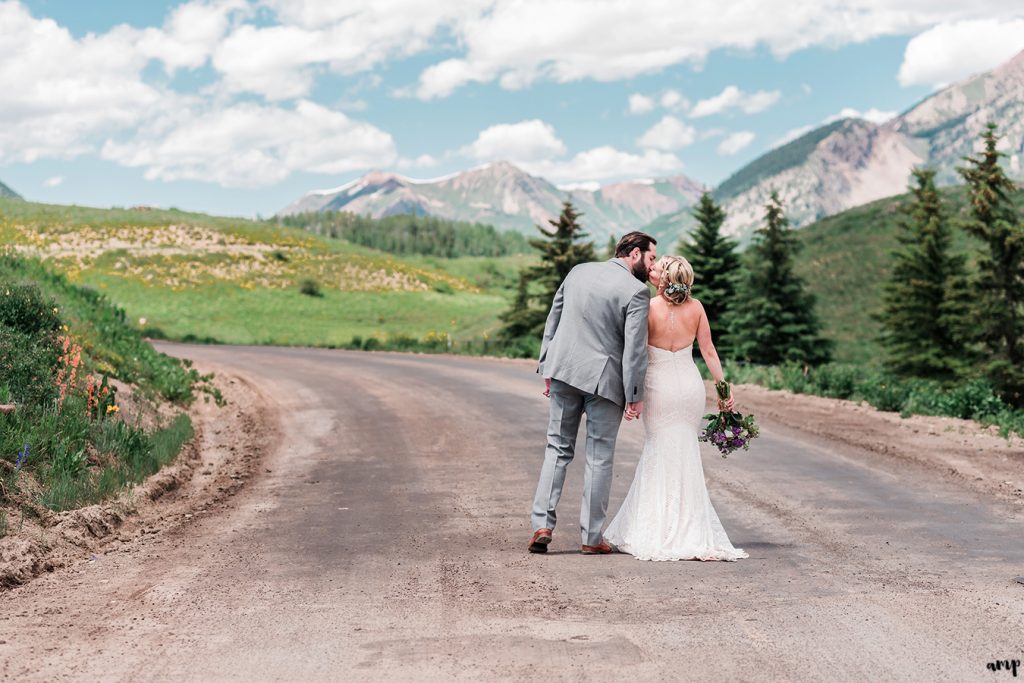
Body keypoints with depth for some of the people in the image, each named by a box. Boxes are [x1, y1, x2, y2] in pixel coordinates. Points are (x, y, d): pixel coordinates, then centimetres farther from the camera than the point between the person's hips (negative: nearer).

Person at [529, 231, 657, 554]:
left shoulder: (578, 271, 7)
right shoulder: (636, 291, -11)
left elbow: (553, 320, 11)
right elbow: (635, 348, -13)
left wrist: (548, 369, 17)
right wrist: (635, 396, -7)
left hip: (564, 372, 5)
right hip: (604, 379, -4)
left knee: (558, 449, 13)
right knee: (599, 458, 6)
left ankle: (542, 525, 4)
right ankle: (591, 537, 12)